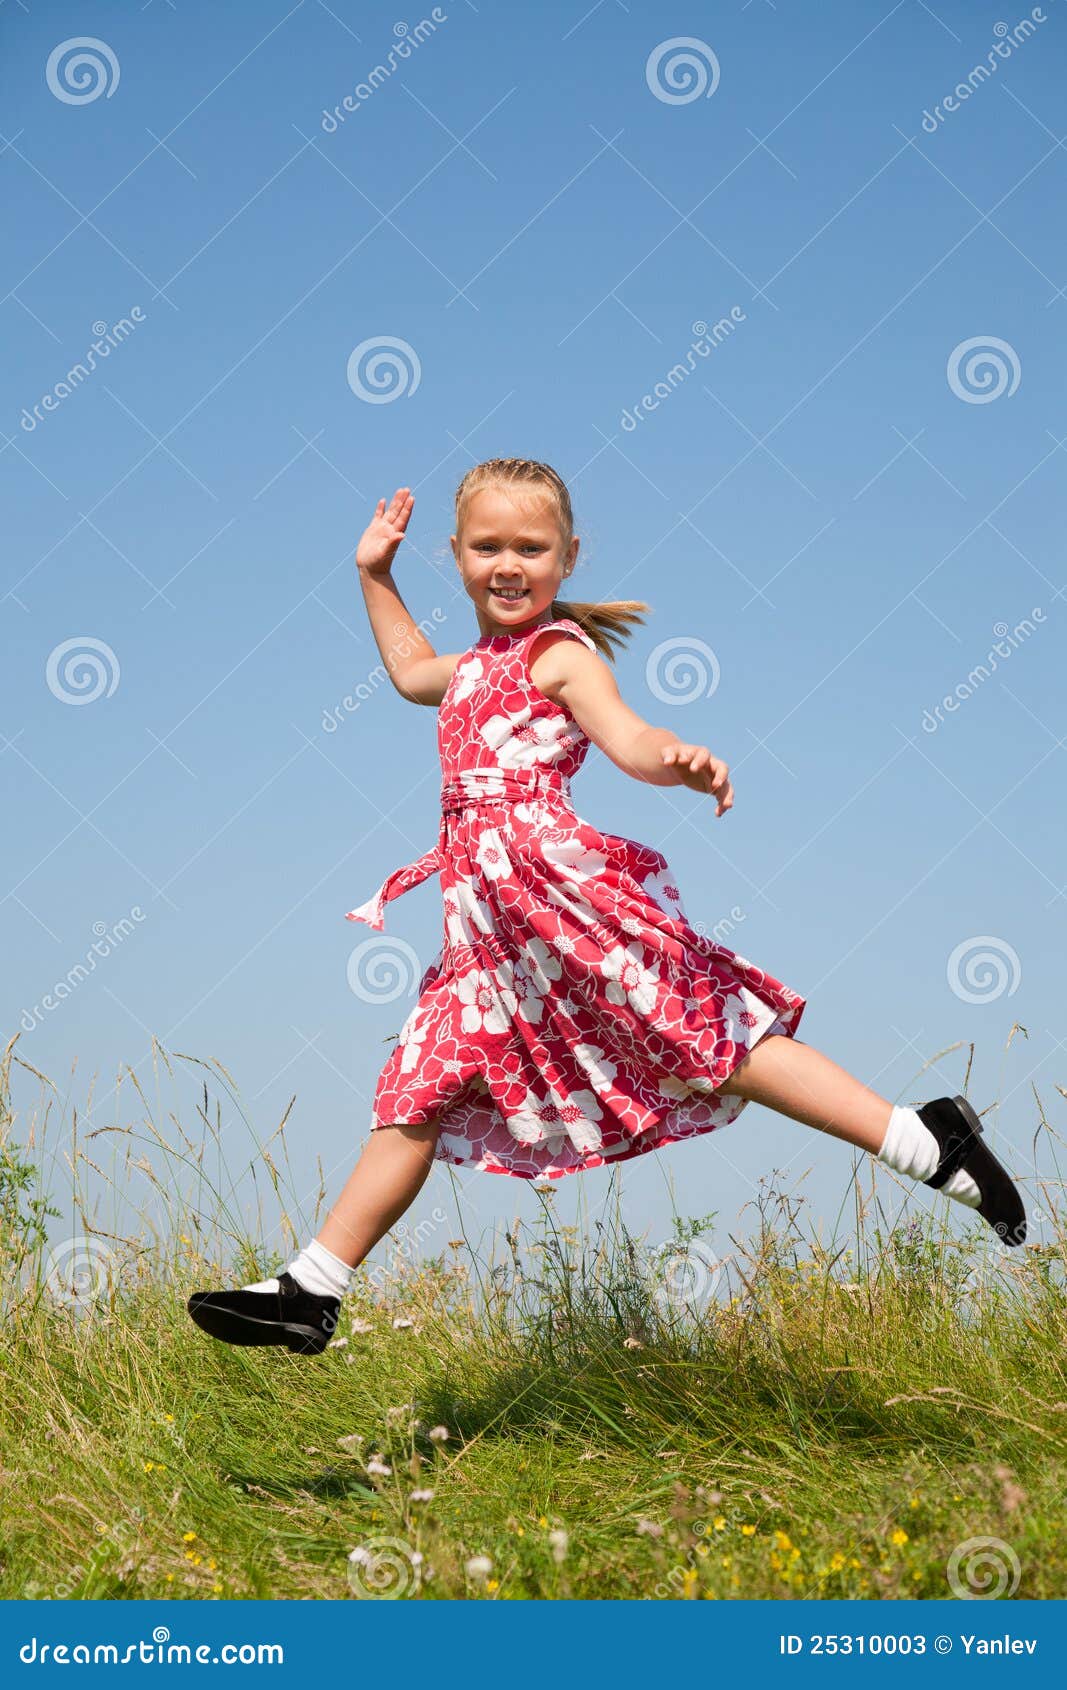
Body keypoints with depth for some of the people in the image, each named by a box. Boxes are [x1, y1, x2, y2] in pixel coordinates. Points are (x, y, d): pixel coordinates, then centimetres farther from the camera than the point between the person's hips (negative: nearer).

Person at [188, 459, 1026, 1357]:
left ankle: (930, 1144, -6)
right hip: (486, 920, 8)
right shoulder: (478, 666, 24)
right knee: (418, 1091, 8)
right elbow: (411, 671, 48)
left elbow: (630, 740, -20)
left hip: (554, 879, -8)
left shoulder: (559, 651, -2)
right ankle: (312, 1292, 12)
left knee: (709, 1031, -12)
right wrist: (375, 573, 43)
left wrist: (680, 761, -42)